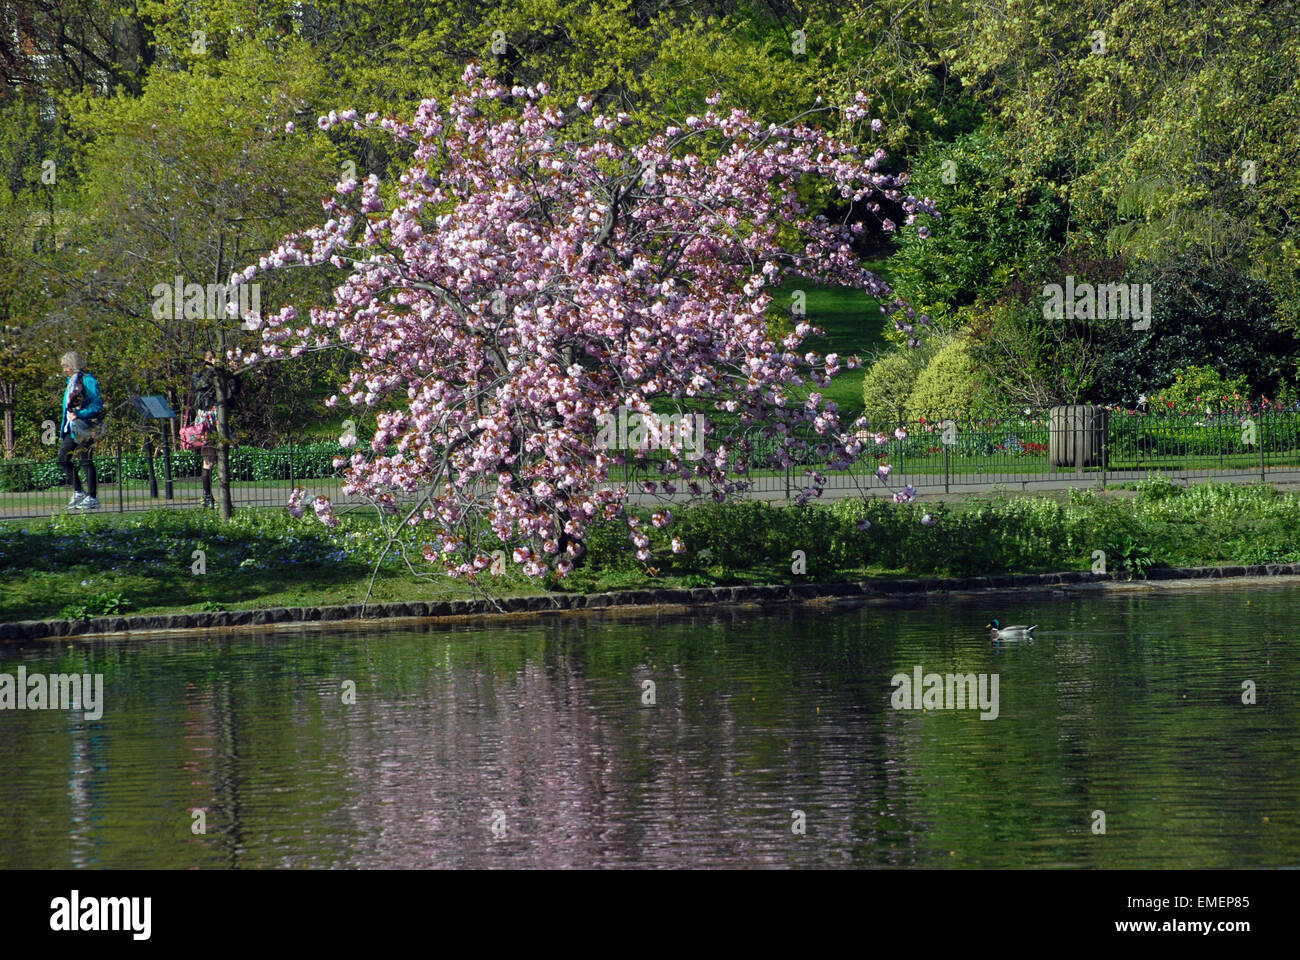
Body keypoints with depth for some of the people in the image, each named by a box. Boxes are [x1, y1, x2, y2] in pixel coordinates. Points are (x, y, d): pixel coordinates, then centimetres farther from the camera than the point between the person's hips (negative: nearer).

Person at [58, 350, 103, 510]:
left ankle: (92, 497, -3)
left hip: (84, 428, -10)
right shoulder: (72, 381, 18)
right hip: (72, 428, 10)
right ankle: (78, 492, 13)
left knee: (86, 461, -7)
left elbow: (97, 404, -18)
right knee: (63, 458, 7)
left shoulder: (88, 381, -11)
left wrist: (79, 415, -24)